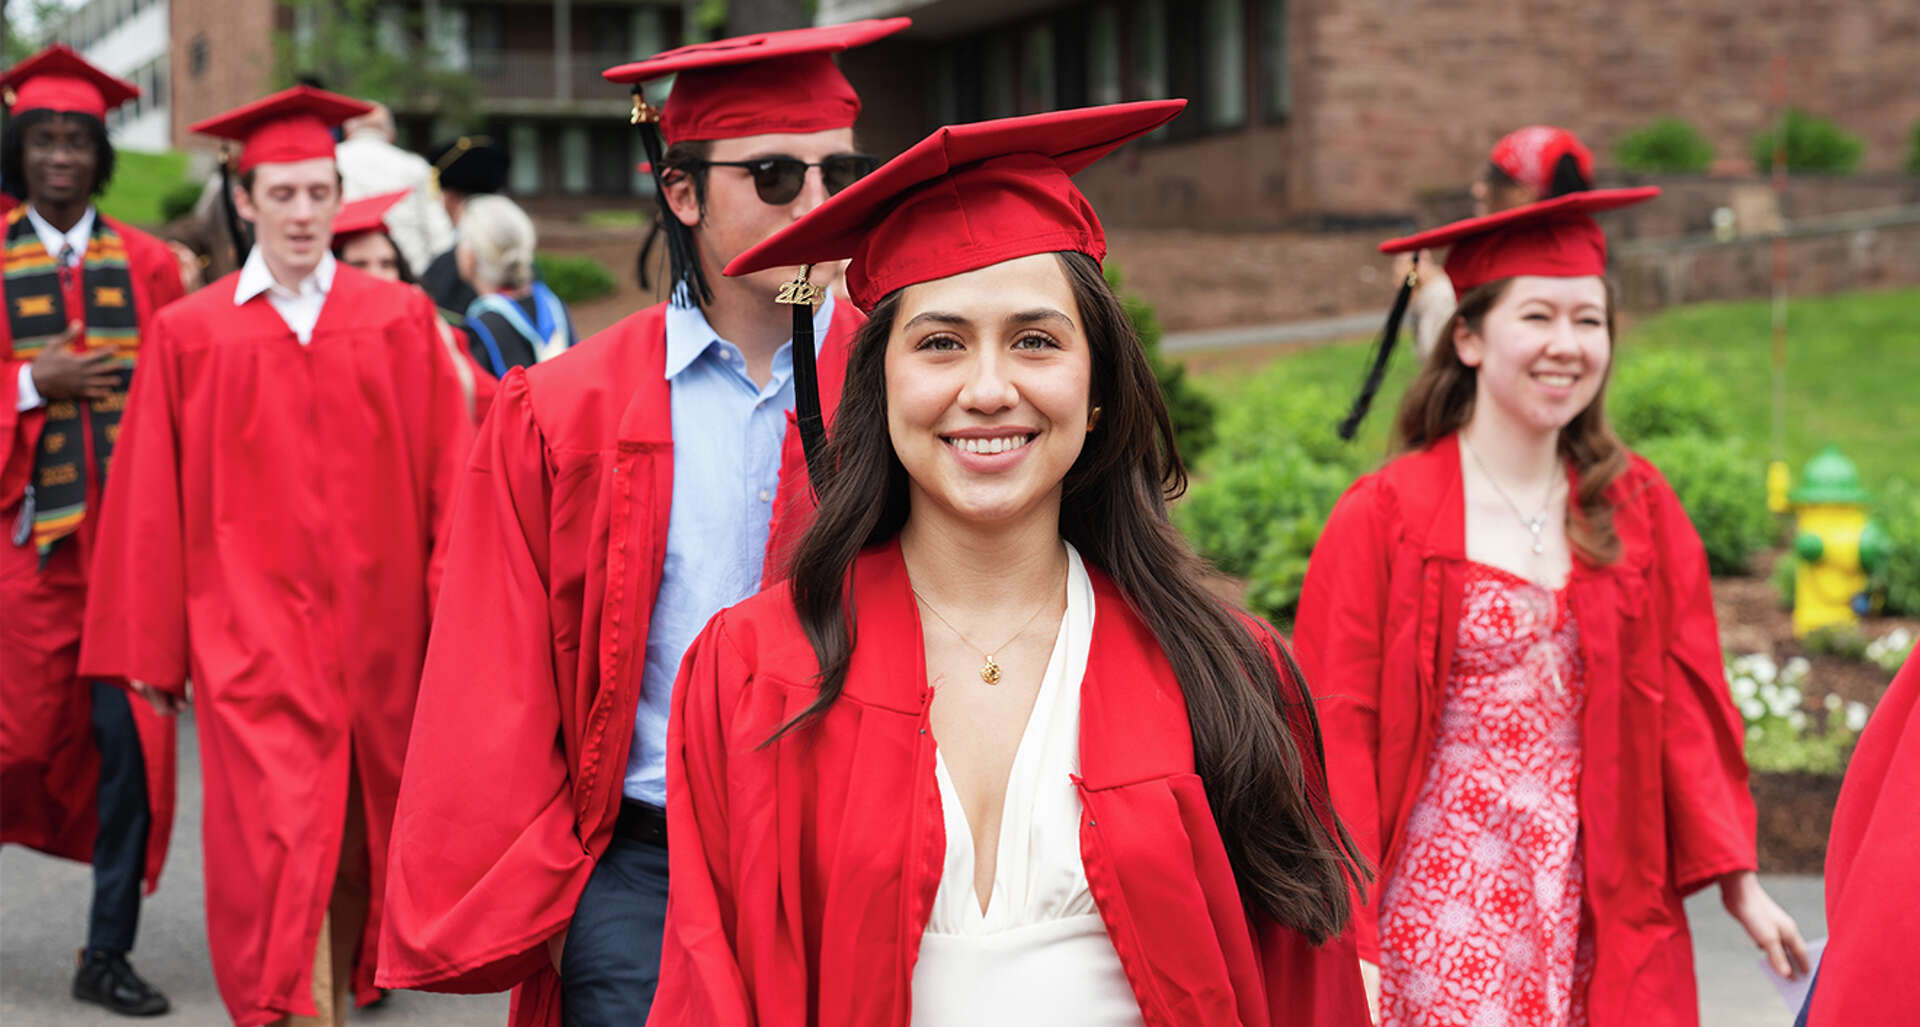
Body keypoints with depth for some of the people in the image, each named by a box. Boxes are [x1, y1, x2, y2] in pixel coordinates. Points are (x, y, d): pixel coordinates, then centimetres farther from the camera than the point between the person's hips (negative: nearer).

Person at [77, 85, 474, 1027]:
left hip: (376, 643, 2)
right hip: (253, 647, -2)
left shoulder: (400, 321, 5)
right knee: (282, 856, -11)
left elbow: (447, 479, 3)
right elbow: (151, 507, 4)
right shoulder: (189, 334, 2)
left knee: (355, 854, 12)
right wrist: (152, 654, 4)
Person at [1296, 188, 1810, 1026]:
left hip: (1597, 919, 3)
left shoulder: (1638, 509, 6)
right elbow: (1339, 733, -7)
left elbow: (1685, 704, 9)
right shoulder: (1384, 518, -6)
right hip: (1441, 915, -3)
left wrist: (1737, 881, 4)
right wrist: (1349, 939, -12)